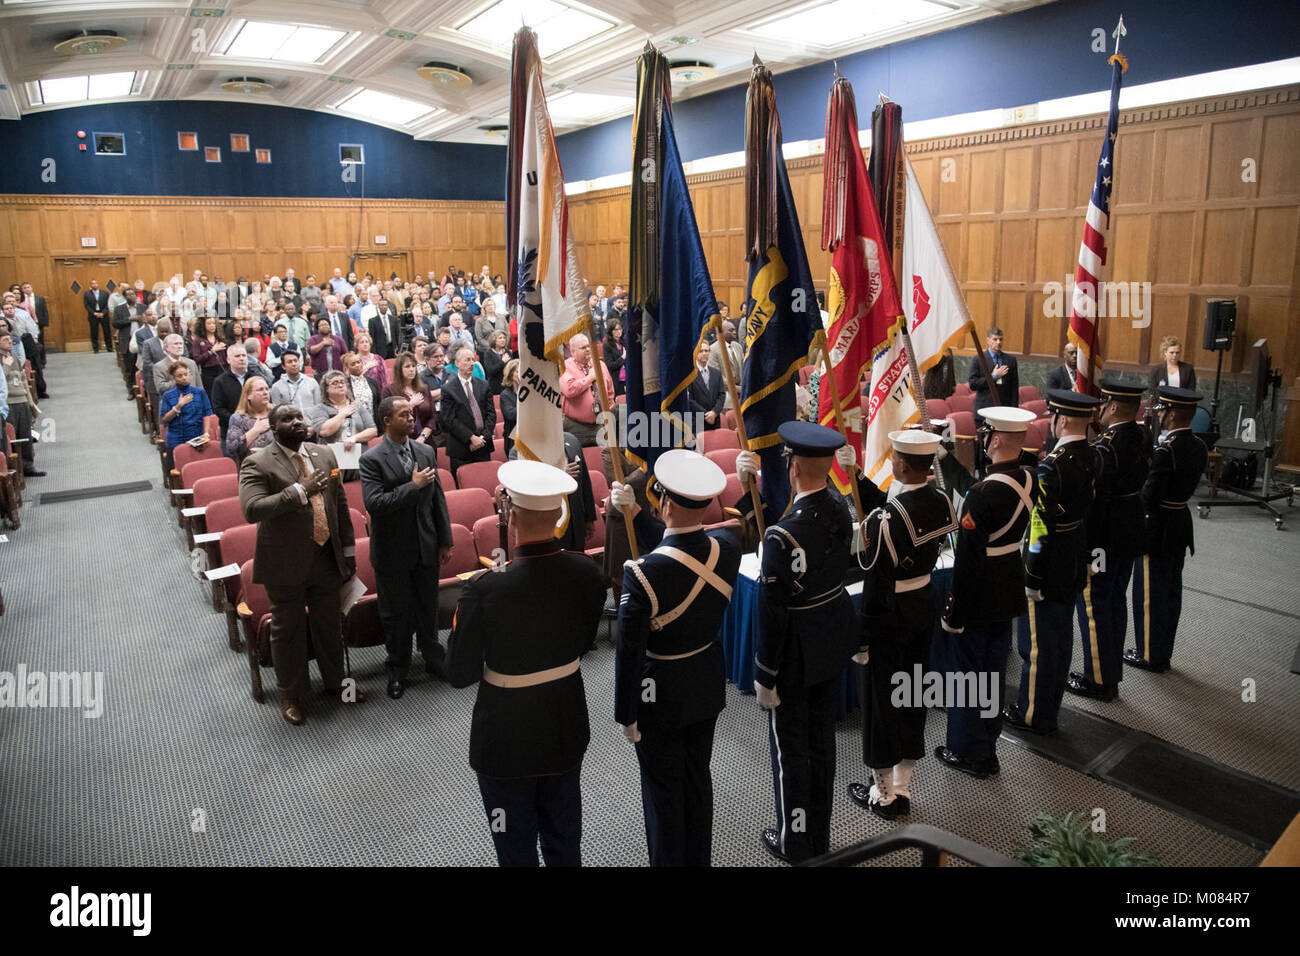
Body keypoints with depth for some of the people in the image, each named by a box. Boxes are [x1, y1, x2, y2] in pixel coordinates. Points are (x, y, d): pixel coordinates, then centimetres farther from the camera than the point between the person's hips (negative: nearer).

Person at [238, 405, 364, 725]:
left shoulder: (324, 454, 4)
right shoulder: (258, 464, -12)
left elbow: (340, 503, 10)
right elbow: (252, 510, -27)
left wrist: (348, 550, 10)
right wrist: (300, 490, -32)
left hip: (327, 559, 5)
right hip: (286, 564, -4)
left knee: (330, 626, 18)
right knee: (287, 632, 11)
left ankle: (335, 682, 39)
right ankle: (291, 695, 30)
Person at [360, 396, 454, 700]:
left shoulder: (426, 452, 2)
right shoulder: (372, 459, -13)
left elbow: (438, 498, 7)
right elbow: (373, 503, -25)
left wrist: (445, 541, 6)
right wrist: (413, 485, -24)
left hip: (426, 548, 4)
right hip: (392, 552, -4)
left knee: (428, 609, 17)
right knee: (395, 613, 12)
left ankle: (433, 658, 37)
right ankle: (398, 669, 31)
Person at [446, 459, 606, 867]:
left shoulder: (485, 591, -30)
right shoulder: (586, 573, -15)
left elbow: (460, 675, -17)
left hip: (507, 743, -4)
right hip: (567, 732, 4)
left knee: (516, 848, 20)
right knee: (565, 844, 26)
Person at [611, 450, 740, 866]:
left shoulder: (642, 573, -32)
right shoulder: (728, 547, -15)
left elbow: (629, 652, -23)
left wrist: (627, 715, -9)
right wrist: (635, 512, 6)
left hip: (662, 695, -6)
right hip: (709, 686, 6)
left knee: (663, 790, 16)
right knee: (698, 778, 25)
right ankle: (699, 859, 44)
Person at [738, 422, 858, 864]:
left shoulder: (782, 537, -31)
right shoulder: (840, 508, -9)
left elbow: (772, 614, -23)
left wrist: (765, 676, -12)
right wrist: (752, 484, 5)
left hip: (796, 652, -7)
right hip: (833, 643, 7)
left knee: (789, 747, 13)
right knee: (821, 736, 22)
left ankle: (795, 842, 33)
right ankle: (819, 834, 41)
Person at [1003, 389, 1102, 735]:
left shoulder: (1051, 466, -26)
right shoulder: (1092, 456, 1)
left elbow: (1041, 526, -24)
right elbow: (1089, 502, 10)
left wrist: (1031, 578, -18)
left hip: (1049, 564, -9)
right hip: (1075, 562, 9)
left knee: (1037, 638, 5)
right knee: (1061, 632, 20)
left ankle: (1034, 715, 18)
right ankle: (1051, 704, 36)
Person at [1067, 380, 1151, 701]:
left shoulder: (1105, 447, -26)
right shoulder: (1143, 436, 1)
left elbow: (1092, 496, -23)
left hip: (1102, 538, -9)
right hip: (1129, 533, 9)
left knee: (1093, 606, 3)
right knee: (1116, 602, 19)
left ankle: (1099, 681, 14)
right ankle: (1112, 674, 33)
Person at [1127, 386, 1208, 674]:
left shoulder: (1165, 450, -24)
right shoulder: (1198, 446, 3)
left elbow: (1150, 497, -23)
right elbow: (1189, 483, 9)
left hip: (1157, 530, -8)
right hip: (1182, 524, 8)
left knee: (1150, 594, 4)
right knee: (1171, 591, 16)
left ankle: (1150, 655, 15)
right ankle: (1164, 653, 29)